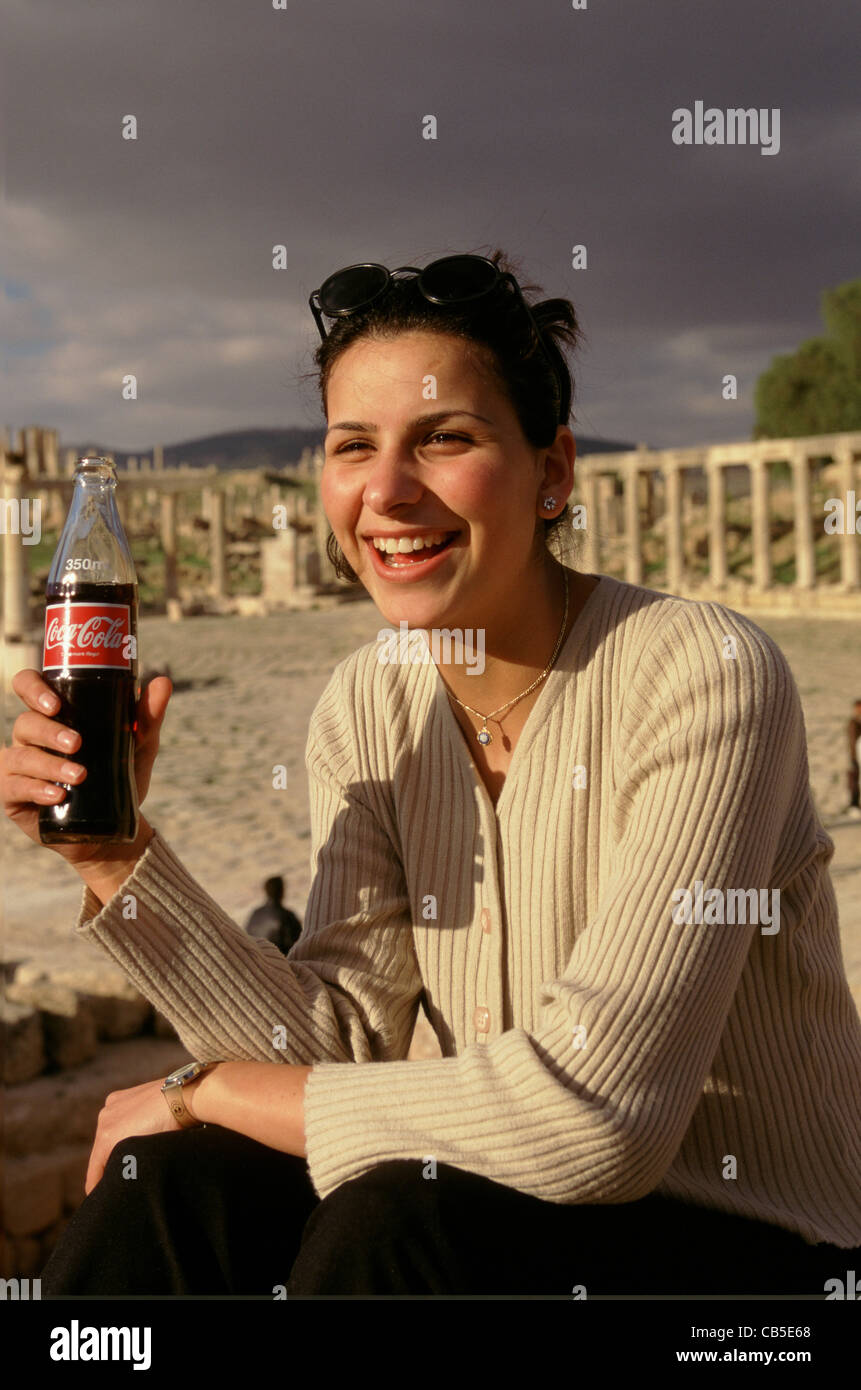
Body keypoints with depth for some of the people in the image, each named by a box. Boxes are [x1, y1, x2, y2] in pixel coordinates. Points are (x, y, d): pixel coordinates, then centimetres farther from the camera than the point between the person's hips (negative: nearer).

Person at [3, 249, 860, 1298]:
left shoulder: (705, 677, -22)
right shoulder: (369, 704, 0)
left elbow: (594, 1115, -28)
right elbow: (341, 1043, -5)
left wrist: (205, 1089, -17)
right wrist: (119, 856, -17)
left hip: (756, 1243, -5)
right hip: (508, 1202, 5)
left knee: (390, 1229, -30)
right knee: (172, 1190, -18)